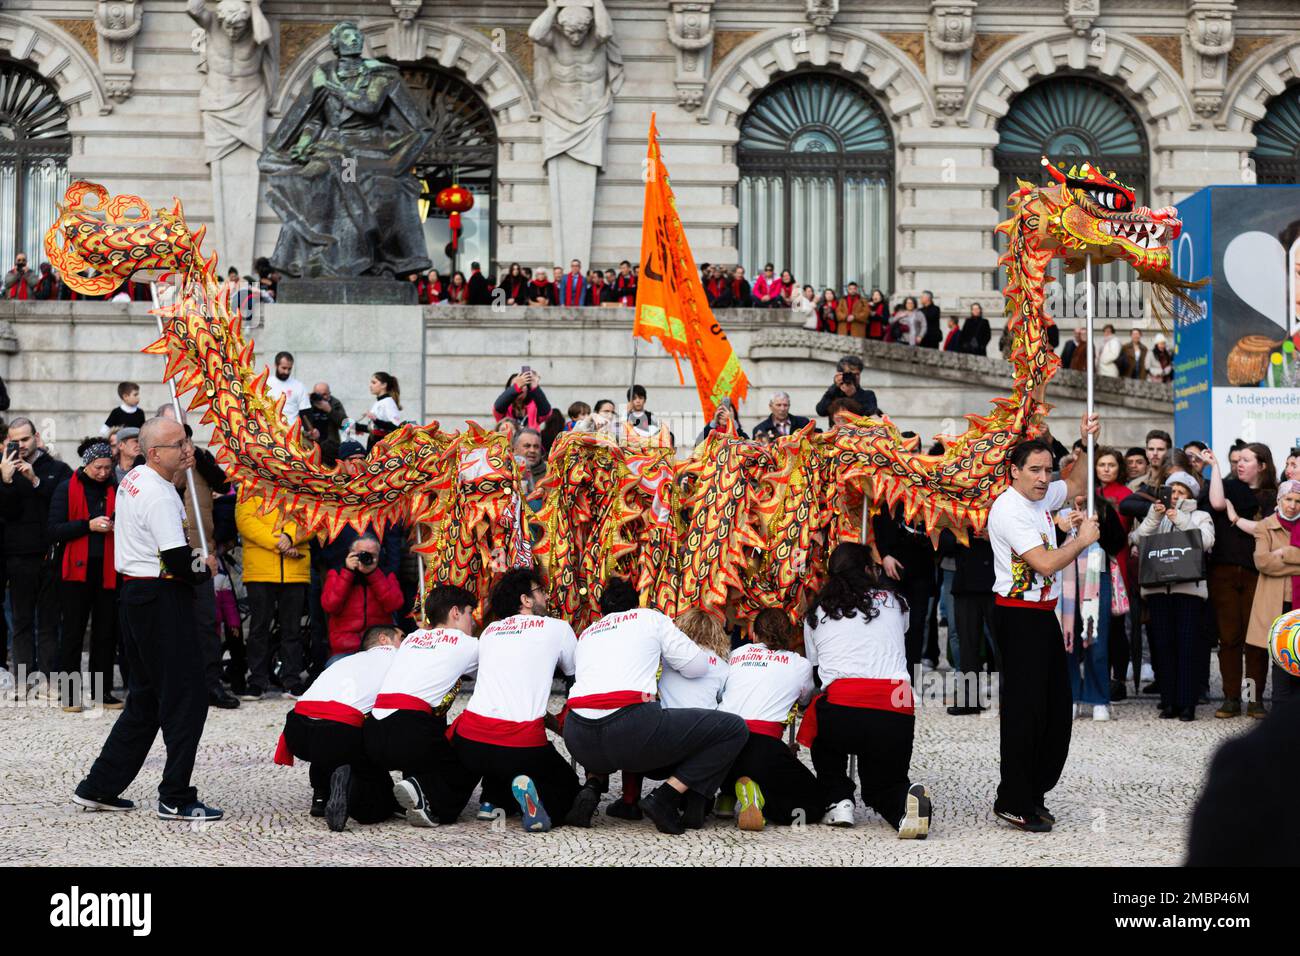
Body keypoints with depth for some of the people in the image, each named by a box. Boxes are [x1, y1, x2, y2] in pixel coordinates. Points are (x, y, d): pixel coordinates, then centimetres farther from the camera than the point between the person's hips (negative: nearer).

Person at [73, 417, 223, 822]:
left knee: (145, 699, 17)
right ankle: (176, 799, -2)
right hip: (161, 600, -10)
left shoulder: (134, 479, 12)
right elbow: (178, 561, -22)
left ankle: (99, 788, 20)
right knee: (187, 698, -4)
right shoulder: (159, 495, -19)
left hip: (134, 595, 10)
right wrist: (205, 568, -4)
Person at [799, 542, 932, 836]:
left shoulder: (816, 612, 18)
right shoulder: (892, 602, 19)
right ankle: (906, 801, -13)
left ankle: (839, 800, 13)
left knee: (823, 739, 36)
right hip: (896, 712, 1)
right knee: (883, 784, 22)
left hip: (841, 705, -1)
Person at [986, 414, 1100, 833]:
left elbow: (1076, 484, 32)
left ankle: (1034, 792, 19)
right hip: (1018, 615, -9)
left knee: (1056, 706, 11)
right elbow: (1045, 563, -23)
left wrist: (1087, 445, 18)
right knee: (1026, 707, -8)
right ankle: (1014, 802, -2)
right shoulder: (1008, 508, -17)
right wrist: (1082, 540, -8)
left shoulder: (1041, 496, 10)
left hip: (1043, 613, 9)